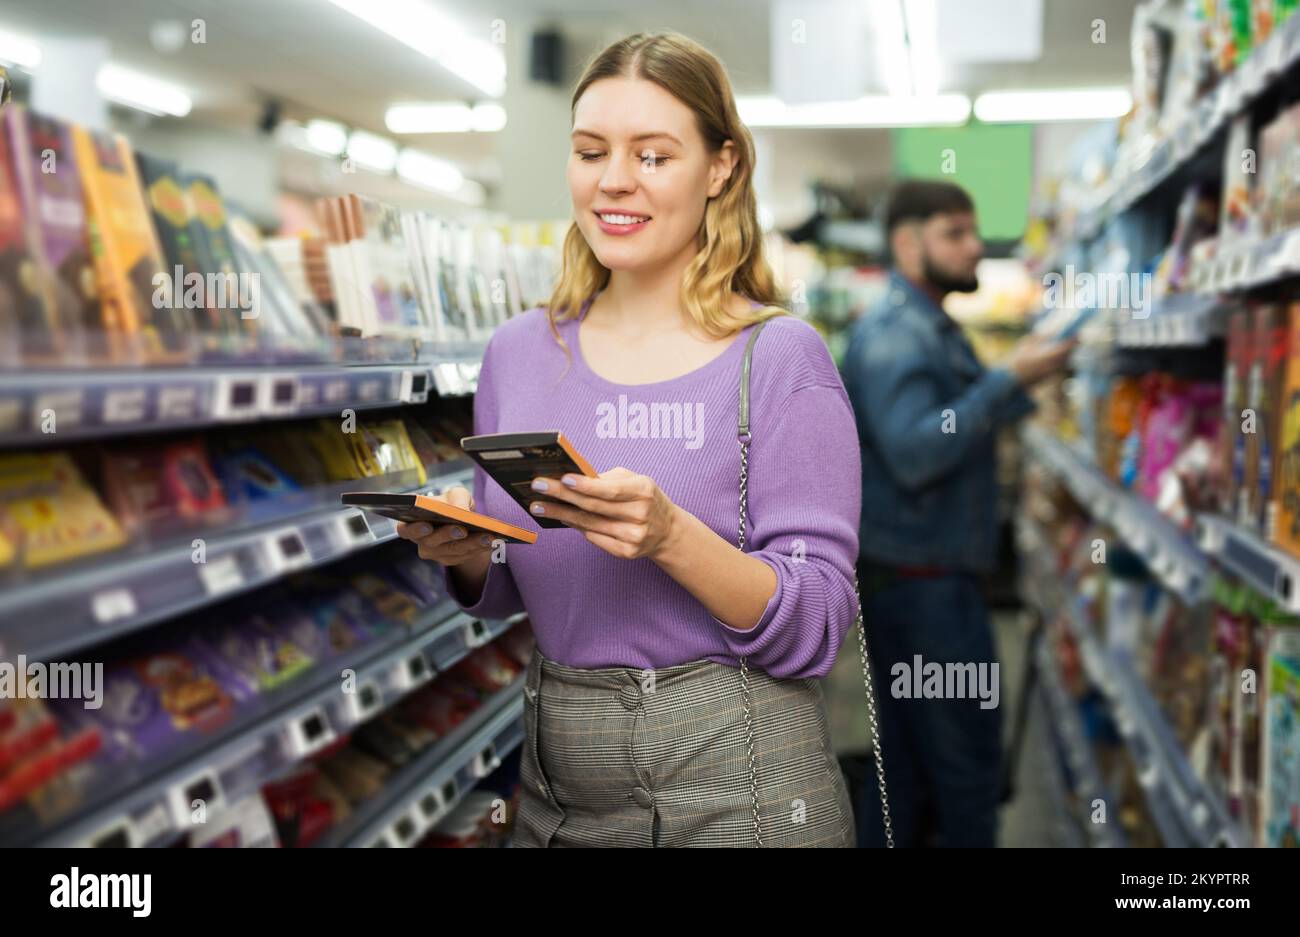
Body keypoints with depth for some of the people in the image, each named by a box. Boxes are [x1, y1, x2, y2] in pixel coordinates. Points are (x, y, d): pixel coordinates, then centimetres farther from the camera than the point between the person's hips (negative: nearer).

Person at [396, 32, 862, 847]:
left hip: (731, 781, -4)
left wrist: (669, 536, -29)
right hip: (557, 777, 5)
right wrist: (465, 553, -9)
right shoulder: (519, 351, 3)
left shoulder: (780, 357, -11)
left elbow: (816, 626, -14)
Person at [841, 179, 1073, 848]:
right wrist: (1009, 380, -25)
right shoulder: (892, 334, -16)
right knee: (968, 760, -2)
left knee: (910, 765, 15)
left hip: (928, 574, 10)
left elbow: (958, 425, 22)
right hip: (920, 577, -10)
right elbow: (915, 452, -27)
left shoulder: (933, 329, 17)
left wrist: (1026, 379, 9)